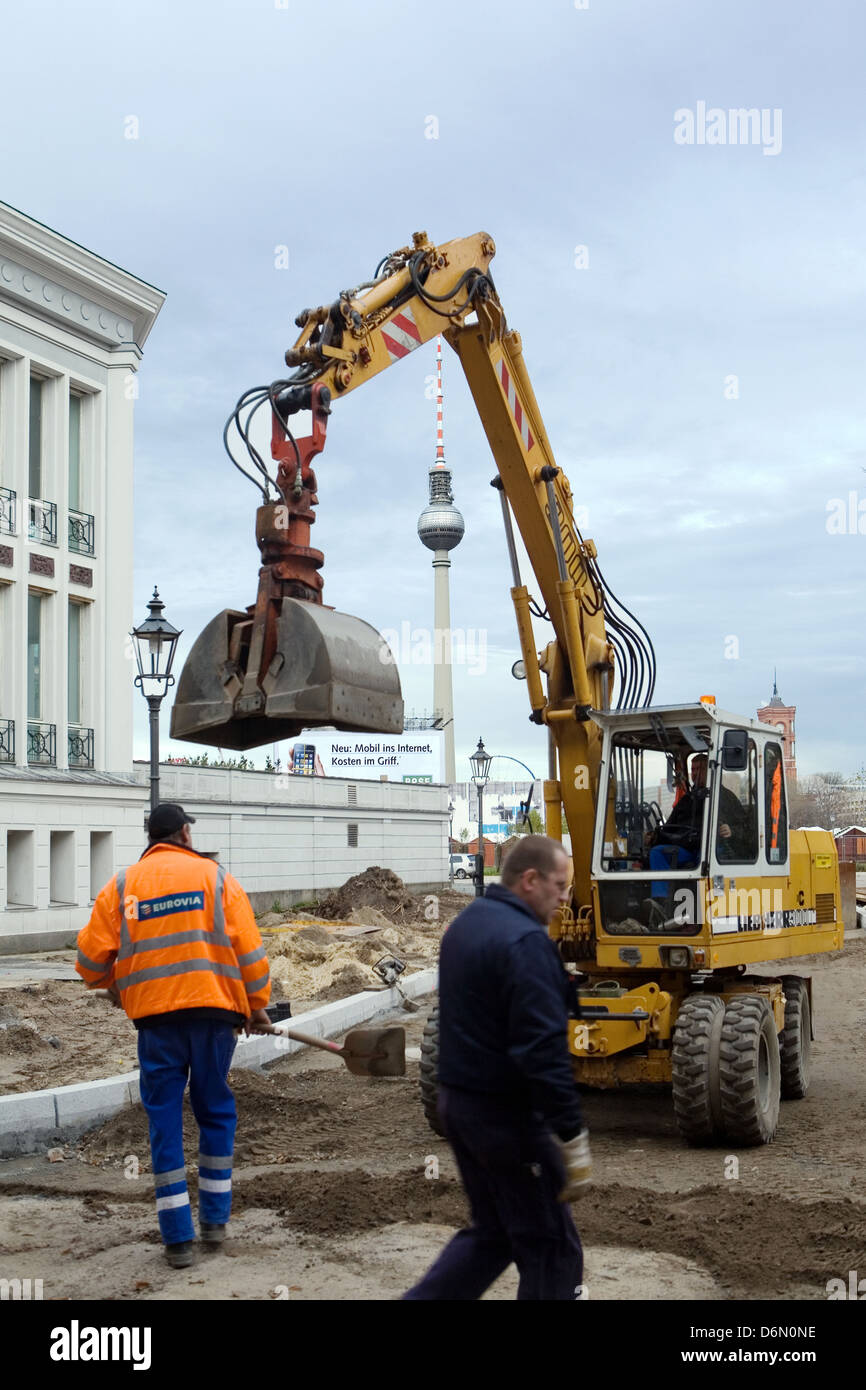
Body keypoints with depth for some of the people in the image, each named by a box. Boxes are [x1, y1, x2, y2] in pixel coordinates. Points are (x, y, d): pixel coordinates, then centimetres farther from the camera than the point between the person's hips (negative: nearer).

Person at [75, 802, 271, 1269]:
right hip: (213, 1007, 0)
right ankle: (215, 1220, 20)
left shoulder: (122, 885, 7)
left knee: (164, 1119, 6)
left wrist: (112, 985, 27)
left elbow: (92, 956, 6)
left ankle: (177, 1238, 6)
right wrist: (257, 1003, 11)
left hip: (154, 1015, 0)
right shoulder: (215, 876, 5)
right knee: (215, 1111, 16)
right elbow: (248, 947, 1)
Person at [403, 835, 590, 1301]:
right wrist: (572, 1139, -23)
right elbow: (543, 1049, -25)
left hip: (456, 1101, 9)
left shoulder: (464, 925, 11)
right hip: (507, 1114, -9)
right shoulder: (525, 940, -21)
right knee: (551, 1249, 4)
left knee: (491, 1232, 20)